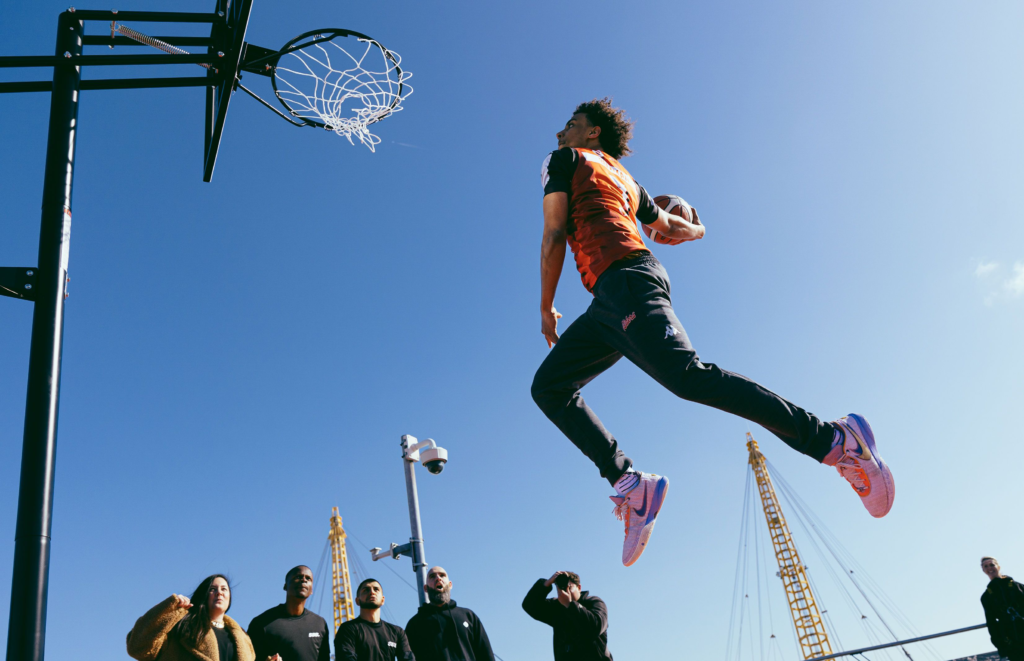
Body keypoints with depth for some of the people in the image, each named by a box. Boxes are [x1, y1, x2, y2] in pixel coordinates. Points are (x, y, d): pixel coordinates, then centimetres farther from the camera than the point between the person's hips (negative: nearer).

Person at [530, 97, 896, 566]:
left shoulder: (565, 159, 12)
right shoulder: (626, 180, 33)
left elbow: (554, 234, 2)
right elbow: (670, 228, 43)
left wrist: (546, 308, 7)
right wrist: (697, 230, 66)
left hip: (624, 279, -9)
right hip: (612, 299, 9)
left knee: (688, 376, -26)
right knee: (549, 386, 8)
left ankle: (833, 439, -27)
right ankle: (629, 484, -6)